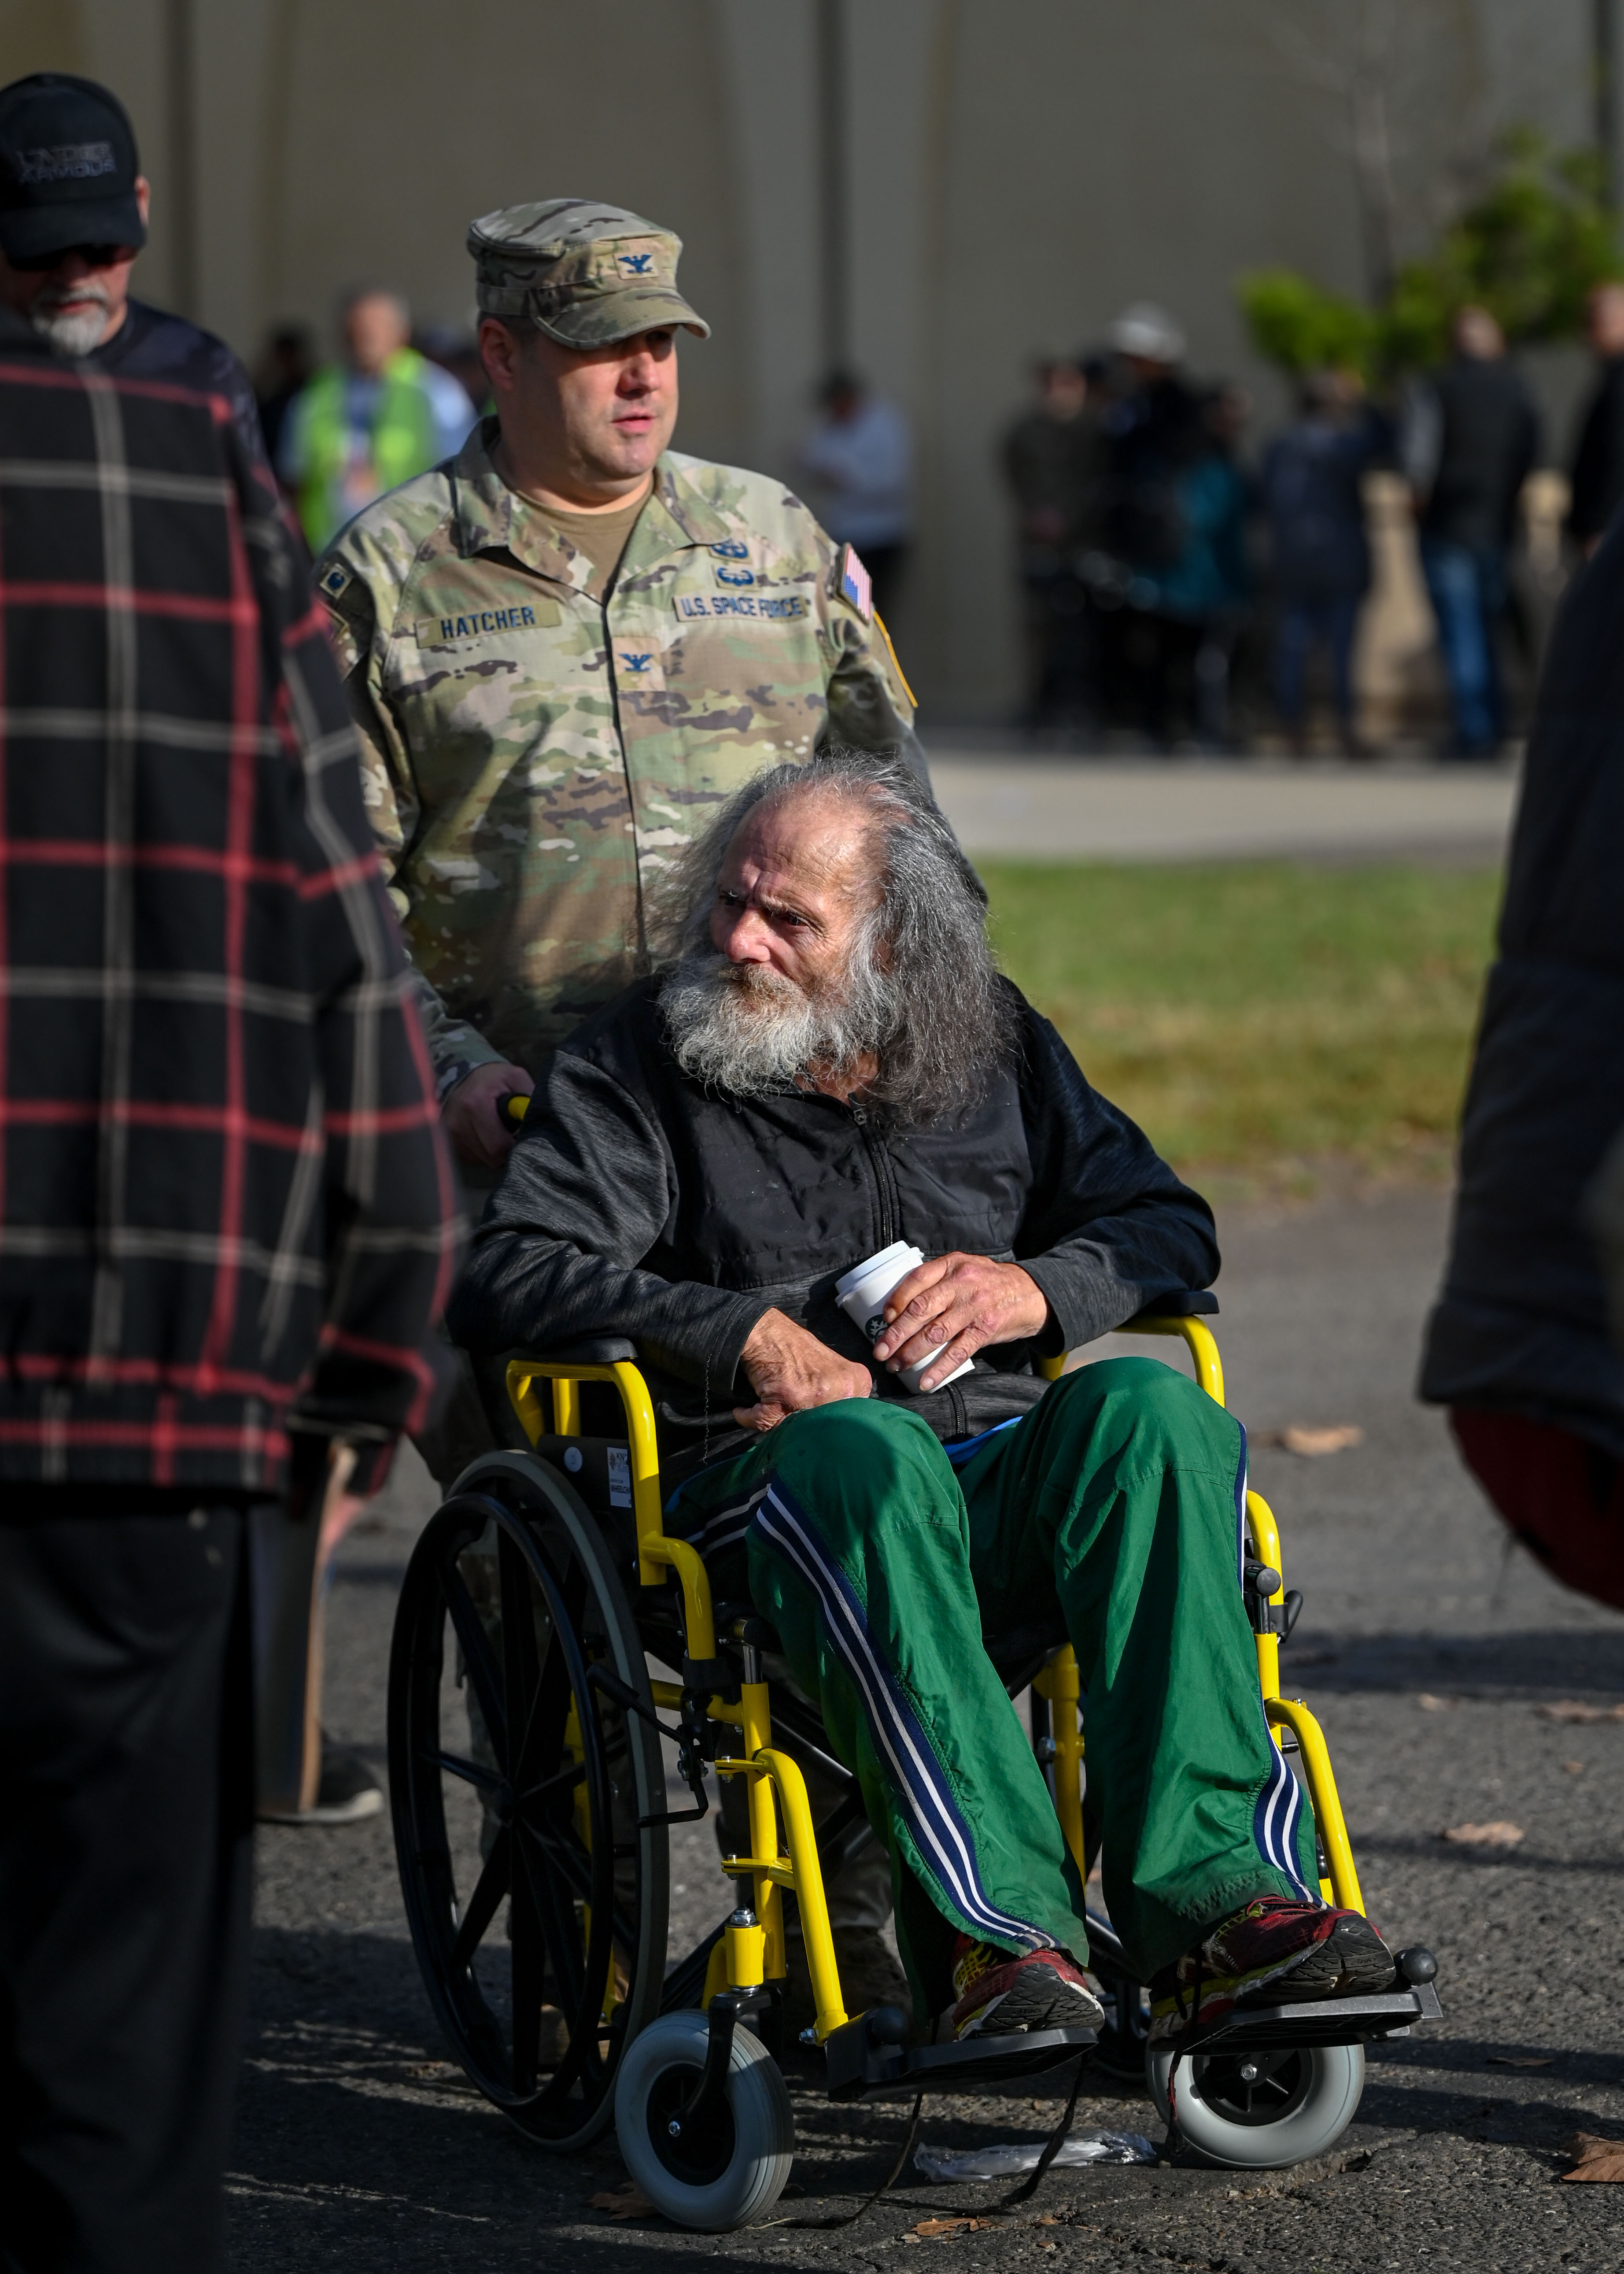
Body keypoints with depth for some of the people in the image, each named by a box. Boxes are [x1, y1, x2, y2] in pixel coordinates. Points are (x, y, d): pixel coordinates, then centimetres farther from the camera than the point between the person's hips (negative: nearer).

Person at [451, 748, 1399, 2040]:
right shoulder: (634, 1070, 8)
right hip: (763, 1493, -3)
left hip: (996, 1490, 3)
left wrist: (1039, 1289, -2)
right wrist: (748, 1337, -14)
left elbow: (1169, 1229, 20)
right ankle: (998, 1934, -48)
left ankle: (1210, 1898, -39)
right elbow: (507, 1277, -4)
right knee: (862, 1447, -39)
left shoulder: (995, 1046, 18)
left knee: (1150, 1409, -29)